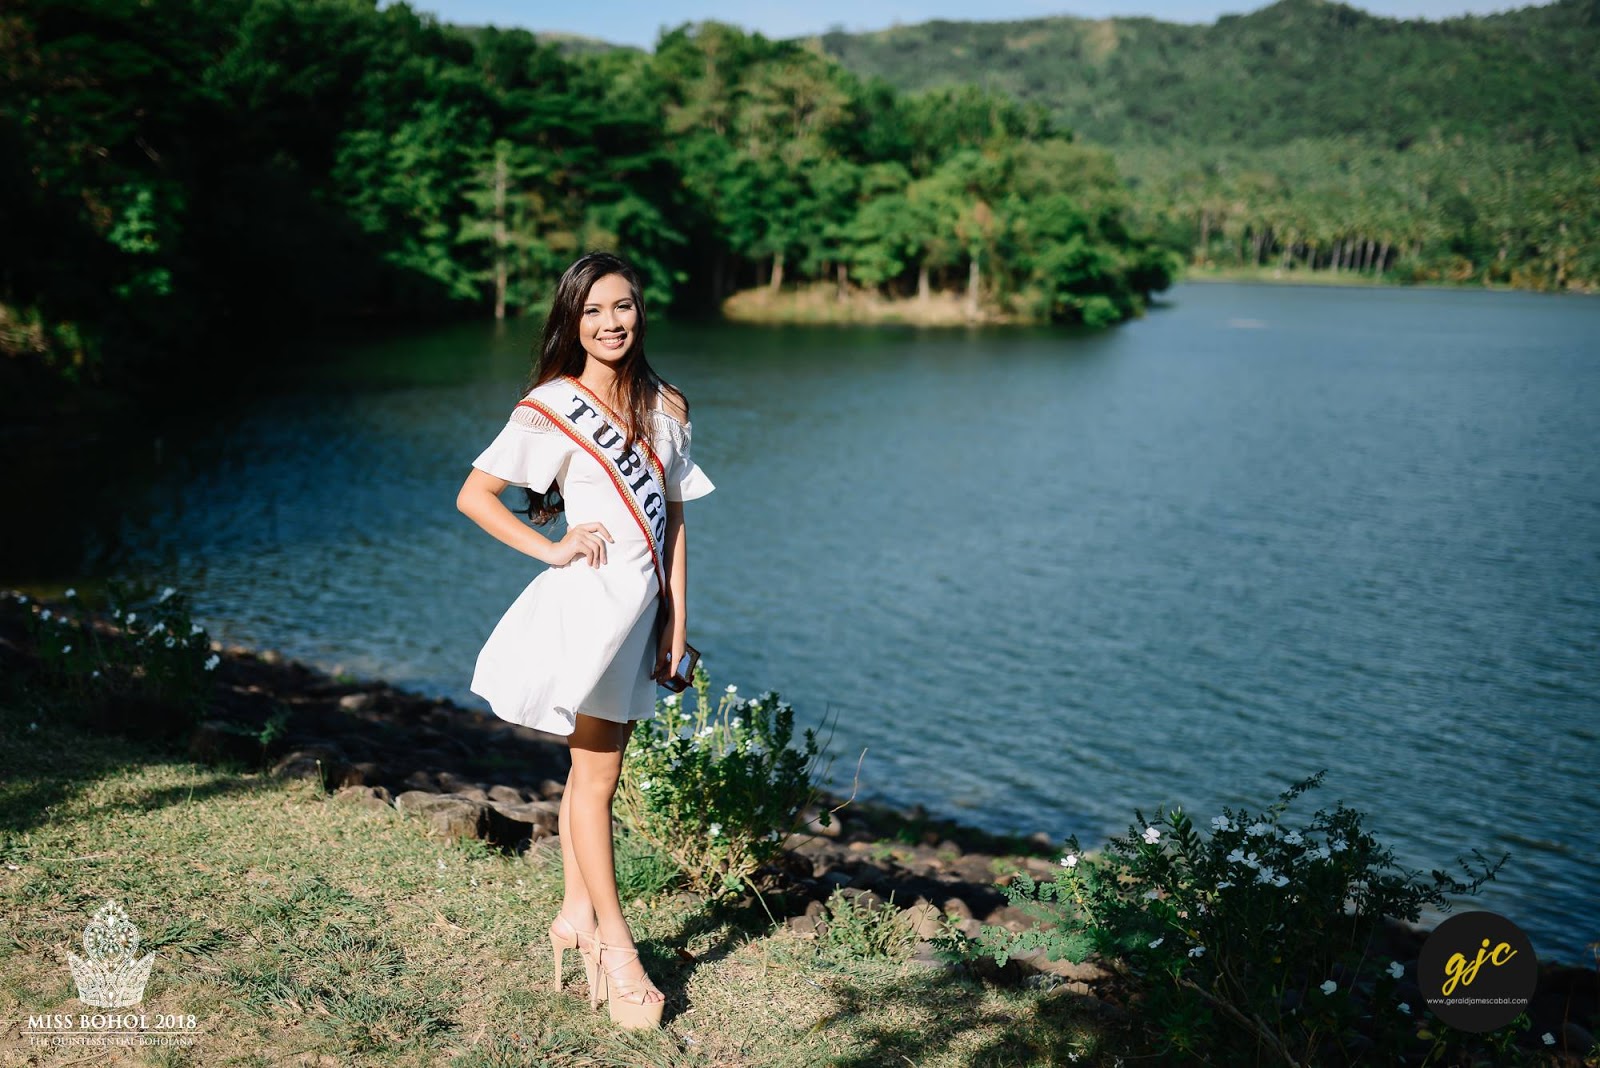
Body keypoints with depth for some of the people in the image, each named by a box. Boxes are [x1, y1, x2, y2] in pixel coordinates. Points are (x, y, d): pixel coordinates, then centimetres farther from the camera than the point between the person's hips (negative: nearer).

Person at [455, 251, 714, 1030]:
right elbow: (473, 495, -4)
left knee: (594, 770, 14)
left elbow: (673, 519, 11)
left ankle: (576, 917, 26)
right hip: (590, 601, -5)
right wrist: (551, 550, -10)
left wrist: (677, 619, 7)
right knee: (596, 776, 1)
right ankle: (616, 945, 9)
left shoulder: (666, 408, 10)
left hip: (642, 605, 5)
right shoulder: (552, 407, -5)